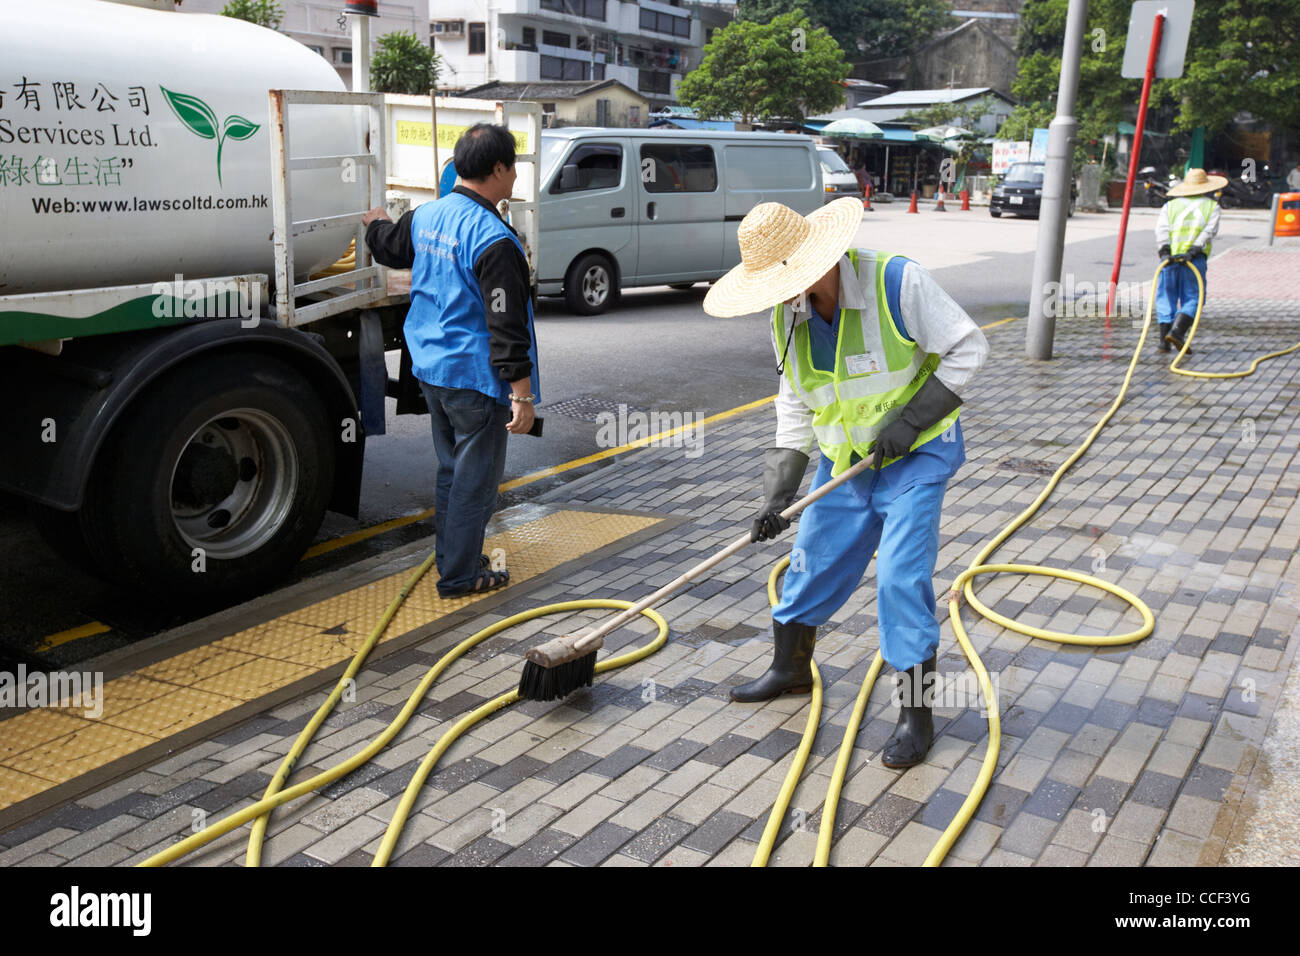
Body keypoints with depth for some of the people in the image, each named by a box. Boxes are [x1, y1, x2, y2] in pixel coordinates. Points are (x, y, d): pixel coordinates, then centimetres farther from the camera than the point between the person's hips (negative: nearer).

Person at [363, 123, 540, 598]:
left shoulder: (427, 216, 4)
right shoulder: (493, 239, -22)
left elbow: (387, 246, 28)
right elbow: (506, 327, -24)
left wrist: (376, 223, 51)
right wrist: (522, 395, -22)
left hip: (431, 368, 9)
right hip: (476, 379, -9)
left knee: (451, 469, 21)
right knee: (476, 478, 4)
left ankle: (455, 556, 34)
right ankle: (459, 574, 14)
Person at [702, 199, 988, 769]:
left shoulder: (897, 282, -22)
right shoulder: (787, 316, -3)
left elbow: (967, 349, -15)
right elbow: (796, 408, 3)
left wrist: (908, 421, -20)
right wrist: (778, 493, -4)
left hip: (917, 456, -6)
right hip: (845, 460, 6)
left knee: (902, 577, -11)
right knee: (813, 562, 13)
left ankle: (917, 714, 3)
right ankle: (790, 669, 36)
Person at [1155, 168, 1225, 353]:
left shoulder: (1170, 205, 17)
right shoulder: (1211, 205, 14)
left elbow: (1161, 228, 0)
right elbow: (1210, 230, -3)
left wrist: (1164, 249, -10)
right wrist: (1194, 250, -12)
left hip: (1170, 257, 2)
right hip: (1195, 260, -1)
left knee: (1166, 298, 8)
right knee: (1192, 298, 5)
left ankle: (1164, 341, 3)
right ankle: (1177, 331, -16)